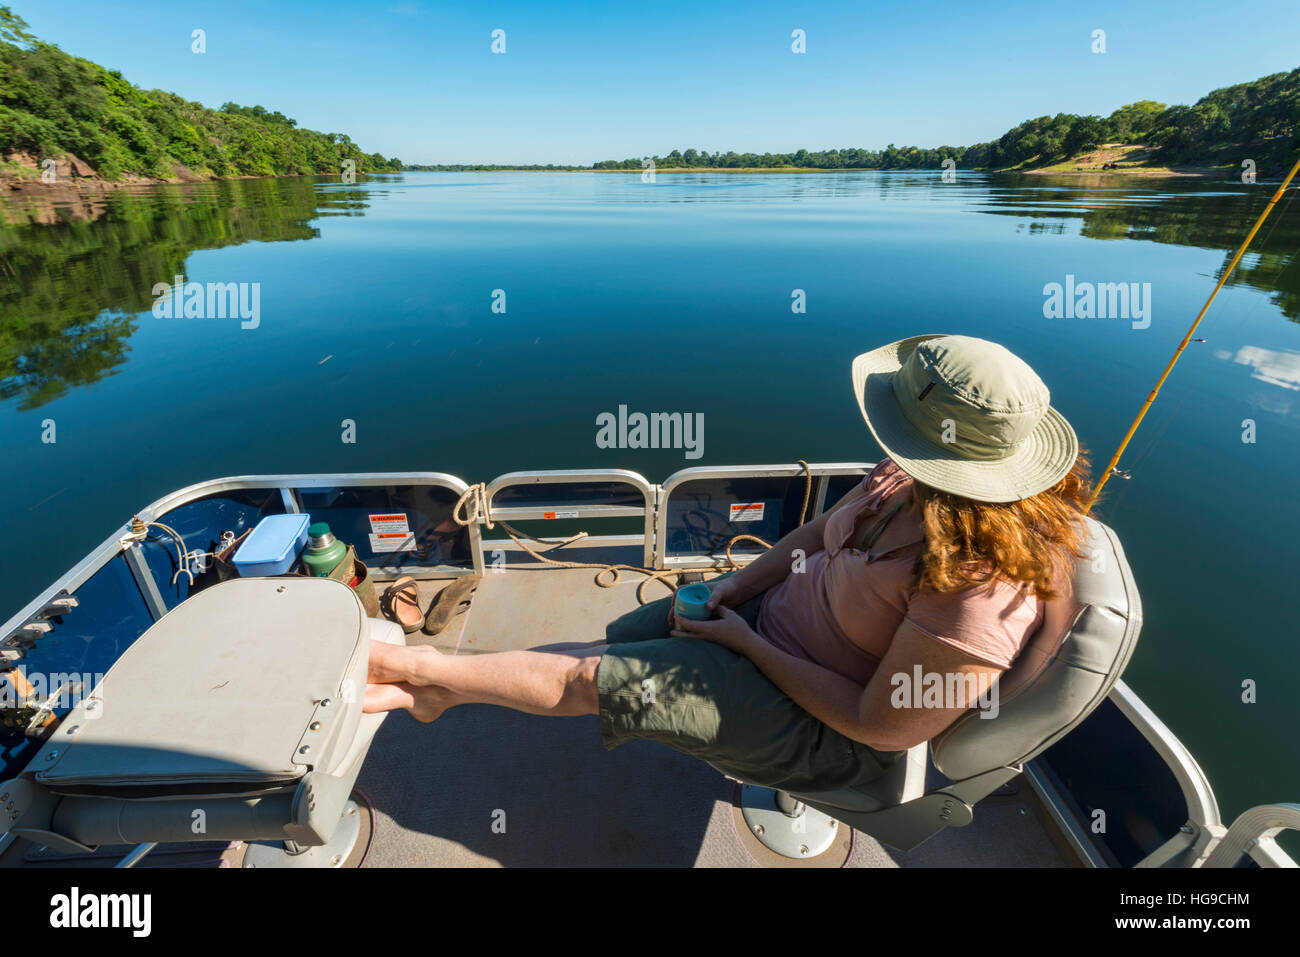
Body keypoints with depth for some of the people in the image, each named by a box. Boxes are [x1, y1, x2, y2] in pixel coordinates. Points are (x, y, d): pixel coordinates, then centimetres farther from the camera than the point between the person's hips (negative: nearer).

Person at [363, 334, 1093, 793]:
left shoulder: (978, 594, -35)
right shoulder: (922, 479, -13)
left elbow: (880, 727, -25)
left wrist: (749, 645, -20)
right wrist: (737, 583, -6)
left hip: (822, 727, -7)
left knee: (591, 677, -8)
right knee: (613, 640, 8)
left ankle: (431, 673, 14)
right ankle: (440, 687, 25)